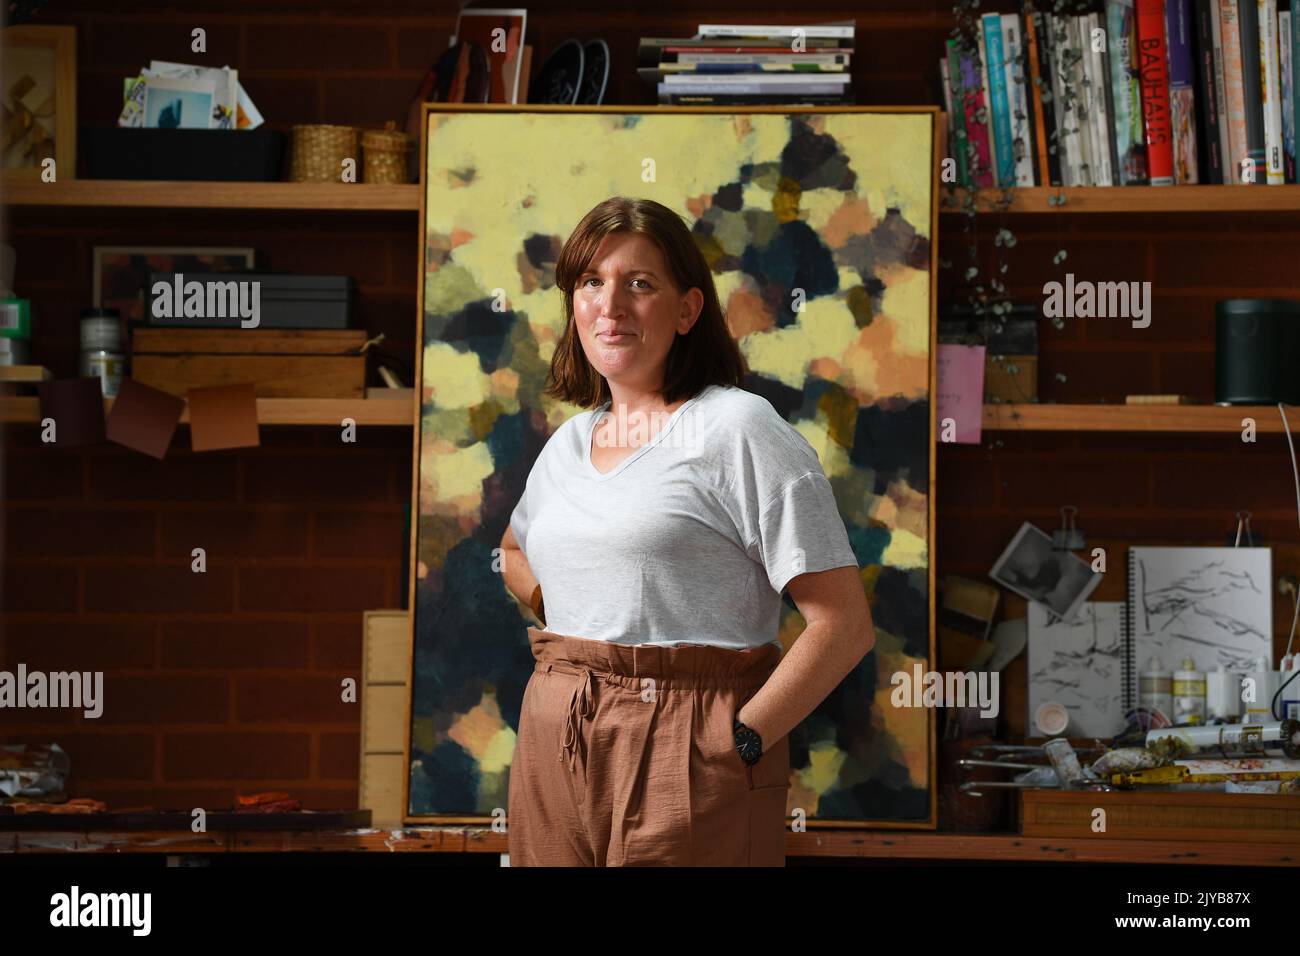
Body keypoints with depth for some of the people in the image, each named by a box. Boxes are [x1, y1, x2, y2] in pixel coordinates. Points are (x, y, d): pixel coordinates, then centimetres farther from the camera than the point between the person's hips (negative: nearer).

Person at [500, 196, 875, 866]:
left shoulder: (738, 429, -7)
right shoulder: (567, 445, 13)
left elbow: (845, 623, -12)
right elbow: (515, 552, 35)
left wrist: (740, 742, -17)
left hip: (689, 759, -6)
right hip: (553, 752, 6)